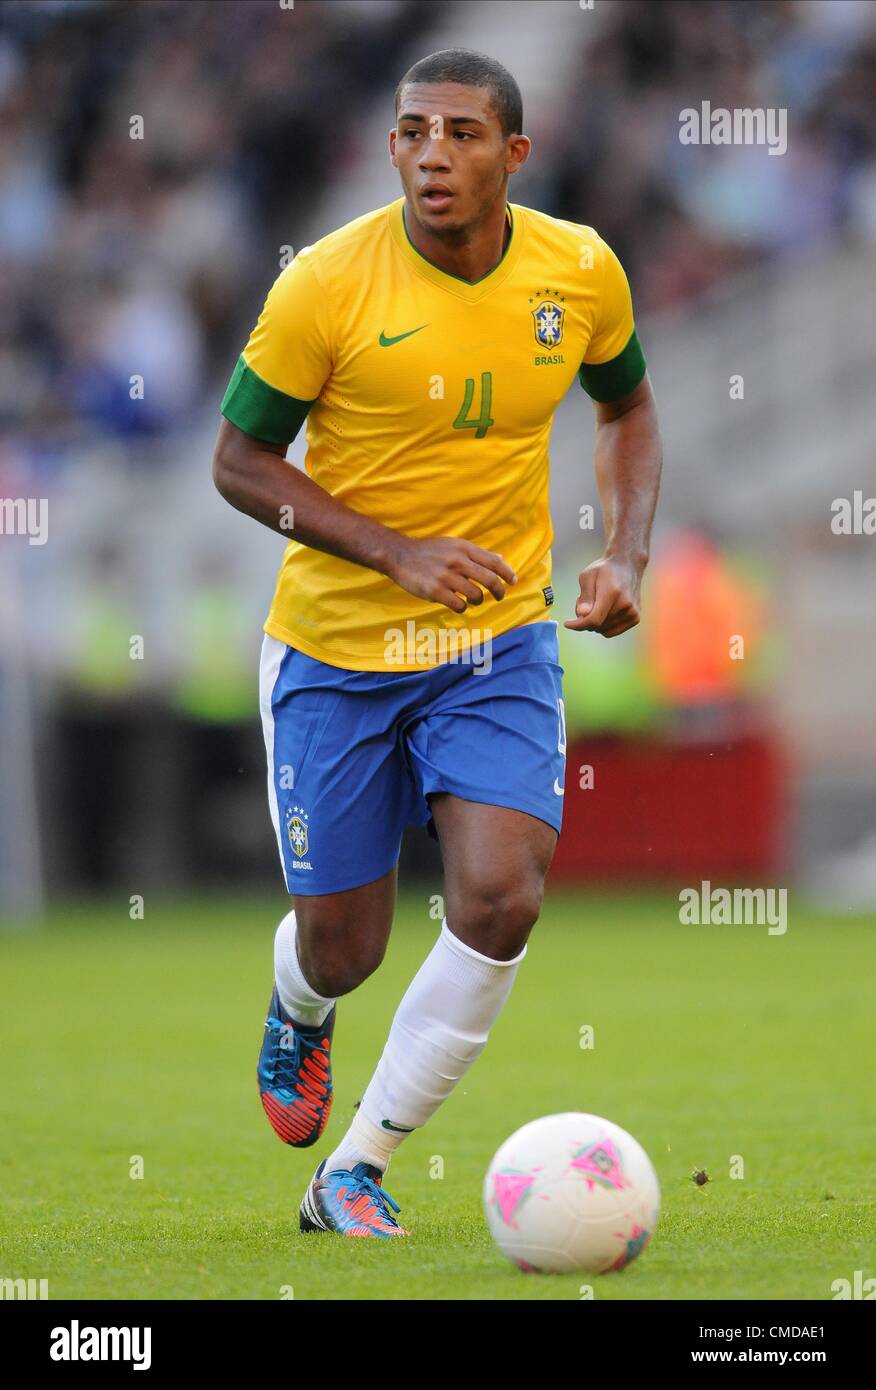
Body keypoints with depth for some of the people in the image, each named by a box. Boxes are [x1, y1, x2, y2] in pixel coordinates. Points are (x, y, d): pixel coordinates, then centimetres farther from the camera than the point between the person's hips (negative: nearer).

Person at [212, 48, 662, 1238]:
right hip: (336, 647, -2)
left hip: (499, 645, 2)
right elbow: (239, 462, -9)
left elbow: (627, 406, 15)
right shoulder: (328, 283, -17)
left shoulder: (581, 271, -5)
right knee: (342, 948, 5)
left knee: (502, 899, -18)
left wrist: (626, 557, -1)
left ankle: (353, 1174, -3)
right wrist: (400, 552, -19)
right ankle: (299, 1012, 46)